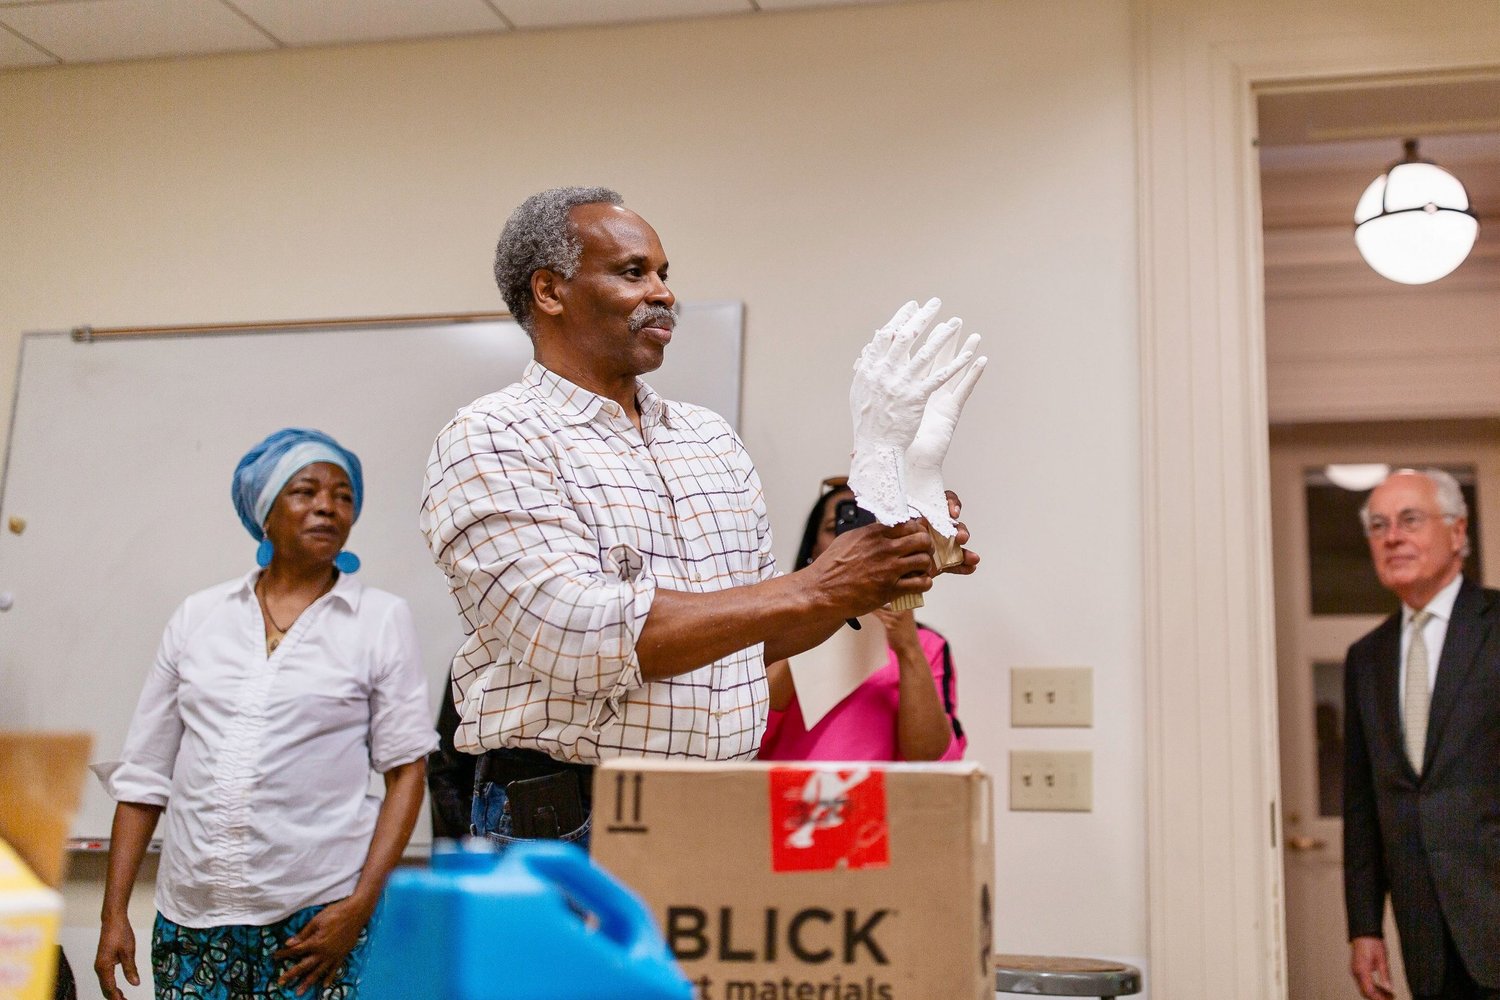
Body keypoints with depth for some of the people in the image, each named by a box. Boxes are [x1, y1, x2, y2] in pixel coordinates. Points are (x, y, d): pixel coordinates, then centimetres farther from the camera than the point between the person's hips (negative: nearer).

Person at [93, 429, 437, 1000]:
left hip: (316, 916, -2)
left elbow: (405, 771, -2)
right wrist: (114, 914, 5)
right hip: (192, 914, 2)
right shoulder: (198, 616, 8)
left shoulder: (381, 619, 1)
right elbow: (144, 775, 10)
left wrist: (360, 906, -11)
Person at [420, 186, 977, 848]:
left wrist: (876, 580, 1)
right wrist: (812, 589, -18)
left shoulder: (712, 438, 13)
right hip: (565, 823, -5)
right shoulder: (488, 442, -8)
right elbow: (586, 640, -20)